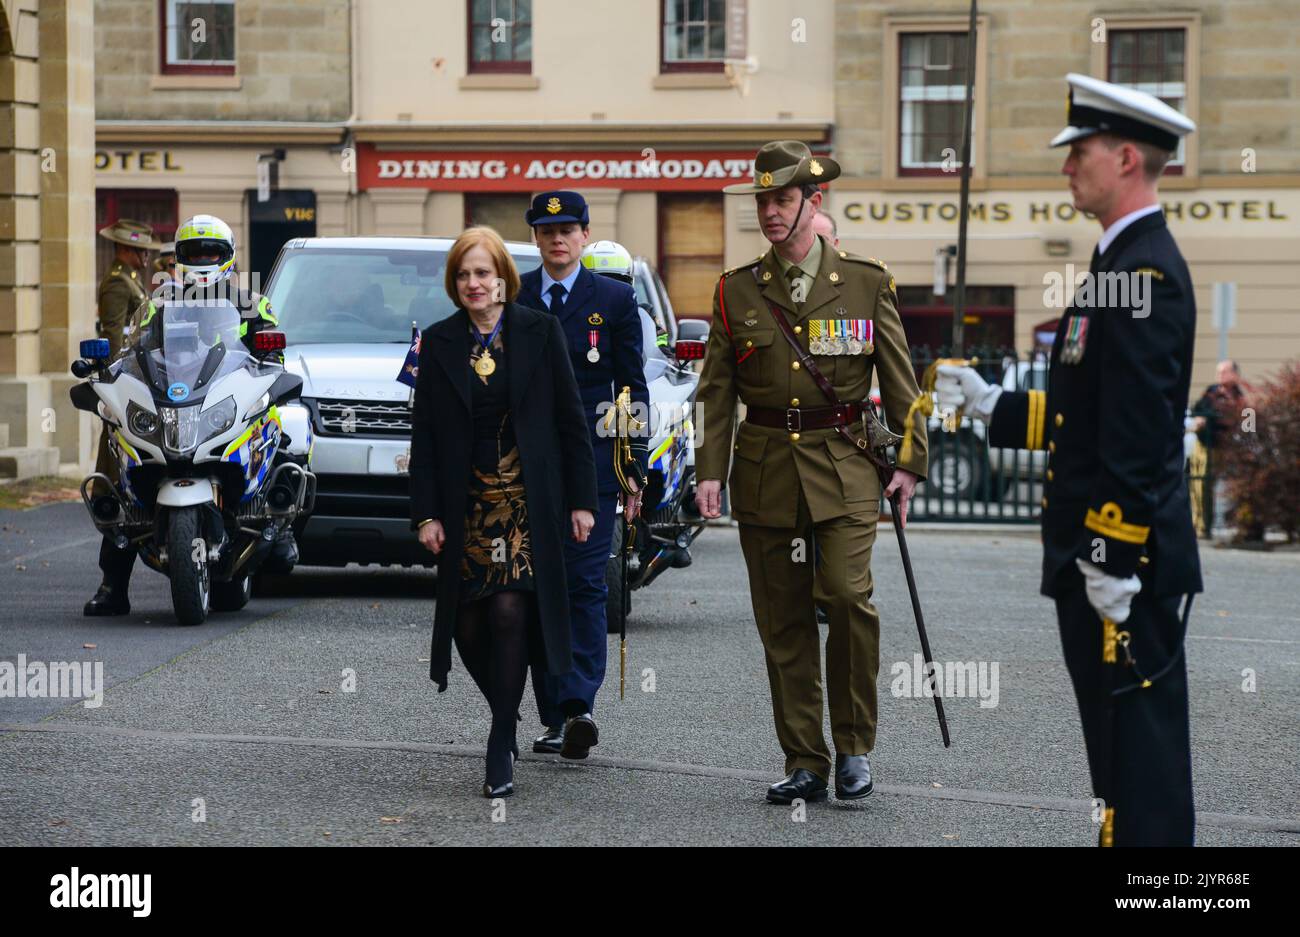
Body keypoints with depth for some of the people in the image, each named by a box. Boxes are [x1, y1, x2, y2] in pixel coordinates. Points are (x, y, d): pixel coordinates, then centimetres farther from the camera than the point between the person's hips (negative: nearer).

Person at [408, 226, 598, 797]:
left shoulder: (539, 332, 1)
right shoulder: (438, 343, 5)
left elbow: (570, 421, 3)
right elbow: (423, 434, 5)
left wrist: (581, 500, -1)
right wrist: (426, 513, -1)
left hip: (527, 502, -2)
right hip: (467, 503, 2)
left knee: (510, 611, -16)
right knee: (468, 626, 0)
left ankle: (501, 747, -8)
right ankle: (508, 720, 24)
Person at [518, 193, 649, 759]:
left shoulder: (615, 299, 4)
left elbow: (633, 389, 5)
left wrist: (634, 470, -1)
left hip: (590, 459, -2)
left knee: (585, 585, -12)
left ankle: (579, 705, -19)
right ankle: (554, 718, 9)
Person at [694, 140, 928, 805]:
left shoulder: (867, 283, 4)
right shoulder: (737, 290, 8)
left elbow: (899, 381, 8)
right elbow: (717, 391, 9)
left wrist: (910, 462, 3)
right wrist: (710, 471, -1)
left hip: (843, 467, -2)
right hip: (765, 469, 2)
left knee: (848, 597, -17)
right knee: (783, 623, 4)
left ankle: (854, 747, -1)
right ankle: (805, 764, 12)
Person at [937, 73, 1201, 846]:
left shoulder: (1145, 271, -17)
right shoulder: (1125, 261, 16)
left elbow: (1139, 431, -22)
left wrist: (1114, 559, -22)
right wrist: (992, 405, 16)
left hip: (1128, 561, -11)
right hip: (1104, 555, 11)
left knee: (1140, 744, -7)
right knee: (1122, 749, 15)